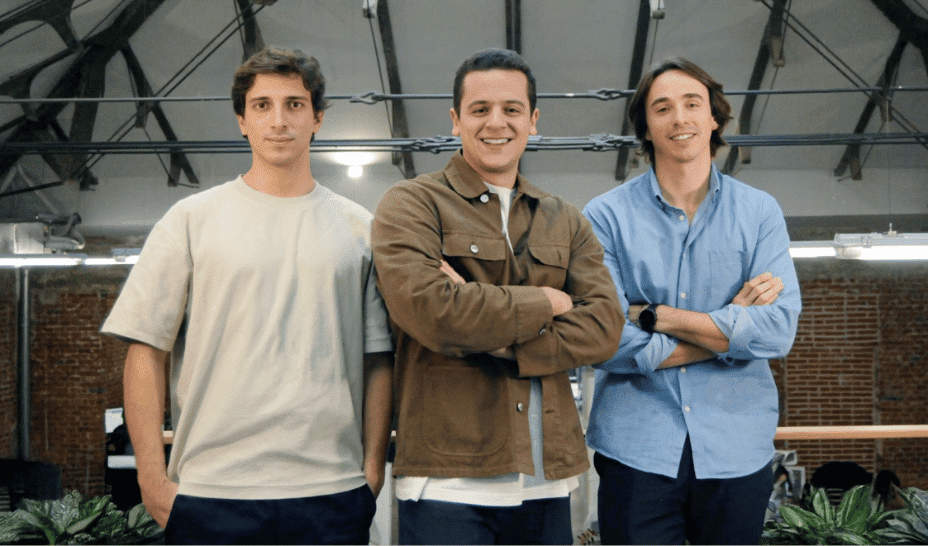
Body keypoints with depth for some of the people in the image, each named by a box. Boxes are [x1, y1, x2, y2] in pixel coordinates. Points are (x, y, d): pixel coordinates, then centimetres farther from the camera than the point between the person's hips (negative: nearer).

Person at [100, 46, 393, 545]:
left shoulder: (359, 229, 9)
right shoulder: (191, 220, 4)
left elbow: (376, 360, 9)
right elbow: (146, 350, 2)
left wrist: (373, 467, 3)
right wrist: (152, 475, -4)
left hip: (333, 489, 2)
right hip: (211, 489, -1)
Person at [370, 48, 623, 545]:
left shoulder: (565, 223, 15)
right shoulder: (411, 205, 0)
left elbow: (603, 328, 0)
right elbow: (429, 309, -18)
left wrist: (497, 345, -13)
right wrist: (547, 303, -6)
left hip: (548, 480, 5)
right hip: (448, 481, -4)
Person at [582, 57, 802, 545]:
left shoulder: (759, 212, 5)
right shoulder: (607, 216, -1)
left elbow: (779, 330, -8)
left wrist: (656, 315, -12)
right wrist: (730, 325, -8)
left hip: (738, 450, 2)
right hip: (636, 448, -1)